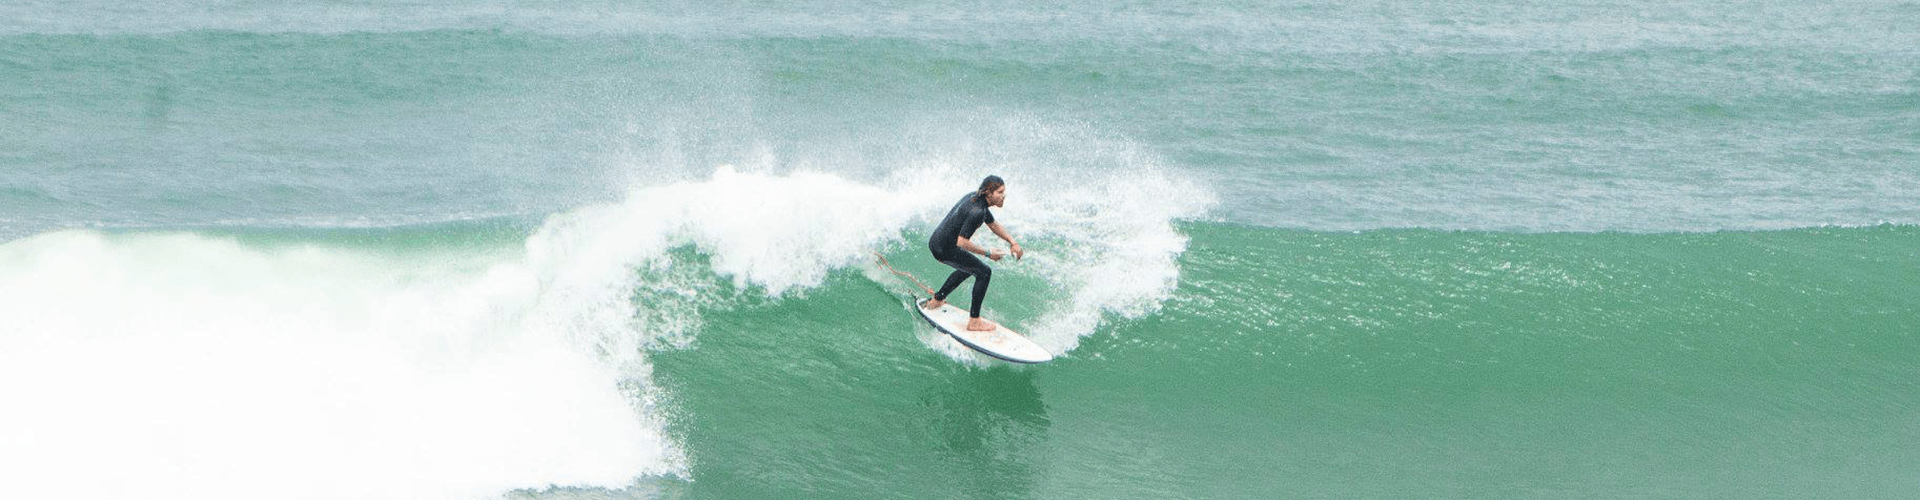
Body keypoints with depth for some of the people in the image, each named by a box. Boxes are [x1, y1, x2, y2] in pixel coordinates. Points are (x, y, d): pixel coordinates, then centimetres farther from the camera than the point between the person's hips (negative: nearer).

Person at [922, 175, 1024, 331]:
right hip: (945, 249, -10)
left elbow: (993, 225, 19)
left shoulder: (977, 198, 5)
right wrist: (988, 254, -16)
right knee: (984, 272, -5)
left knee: (968, 267, 33)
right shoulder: (977, 211, -26)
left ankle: (937, 300, 45)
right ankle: (974, 322, -2)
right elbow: (962, 242, -27)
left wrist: (1013, 243, 9)